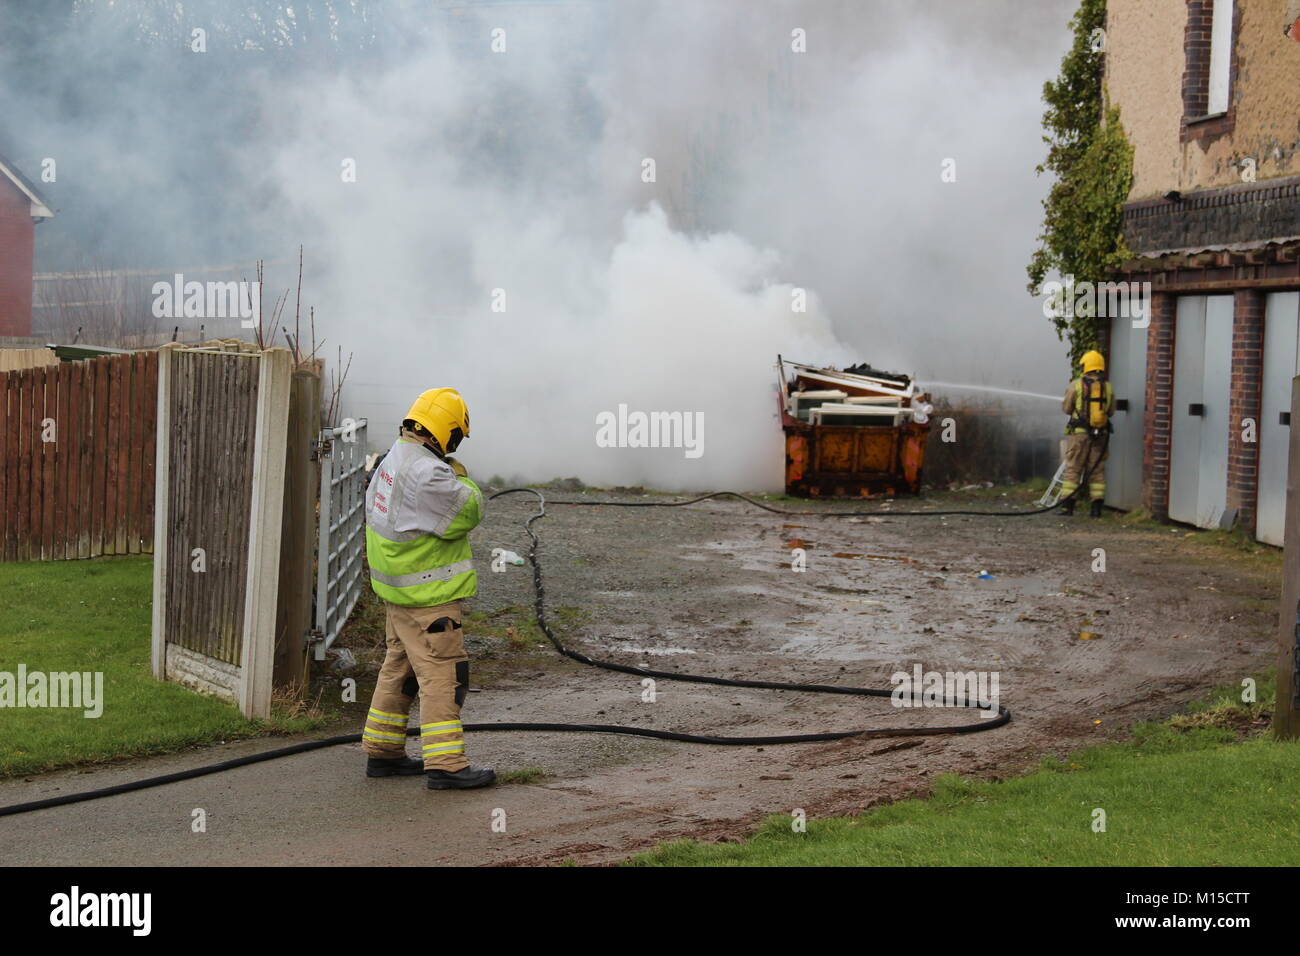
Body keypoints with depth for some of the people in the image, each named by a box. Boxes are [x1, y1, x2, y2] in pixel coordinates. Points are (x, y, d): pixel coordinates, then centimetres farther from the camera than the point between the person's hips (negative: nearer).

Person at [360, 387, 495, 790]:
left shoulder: (392, 460, 9)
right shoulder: (427, 473, -23)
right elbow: (466, 514, -18)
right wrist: (463, 480, -1)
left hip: (396, 587, 10)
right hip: (426, 595, -10)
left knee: (400, 668, 18)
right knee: (443, 673, -7)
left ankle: (383, 752, 26)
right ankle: (446, 764, -7)